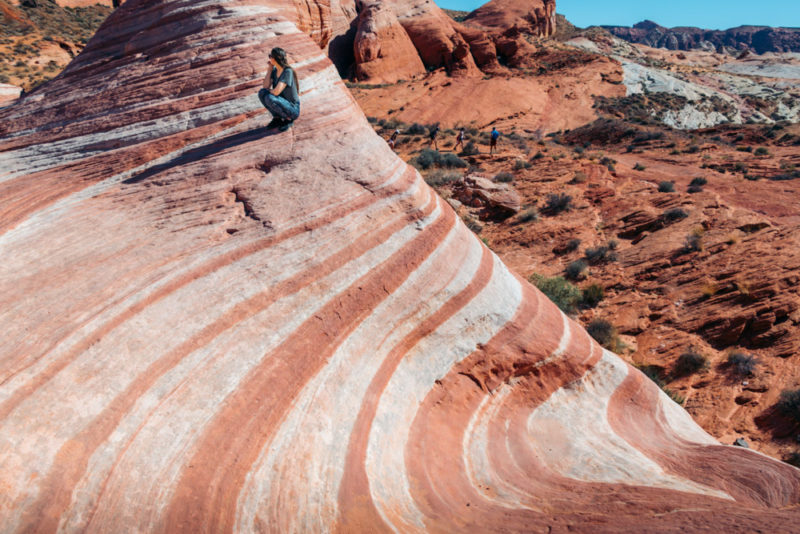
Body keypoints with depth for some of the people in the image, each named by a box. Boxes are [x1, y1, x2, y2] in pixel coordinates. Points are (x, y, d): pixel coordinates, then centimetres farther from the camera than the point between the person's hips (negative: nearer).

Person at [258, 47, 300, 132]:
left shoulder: (288, 71, -23)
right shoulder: (275, 70, 1)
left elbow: (276, 92, -30)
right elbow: (266, 86, -6)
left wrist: (269, 90, -8)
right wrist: (270, 69, -7)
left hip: (293, 109, -7)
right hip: (282, 103, 7)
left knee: (269, 98, -30)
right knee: (261, 92, -11)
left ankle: (288, 119, -6)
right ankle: (277, 118, 3)